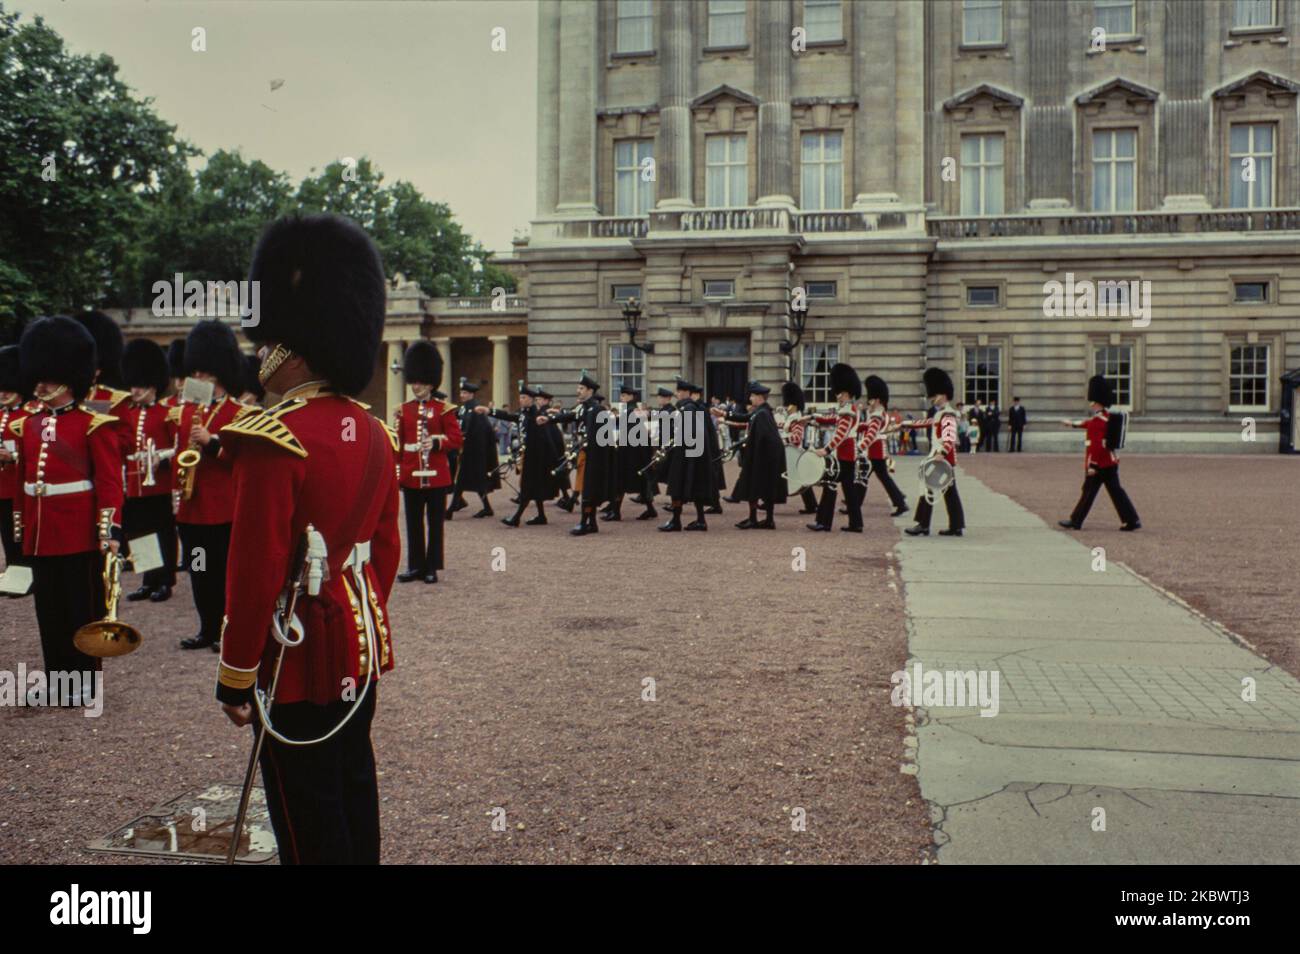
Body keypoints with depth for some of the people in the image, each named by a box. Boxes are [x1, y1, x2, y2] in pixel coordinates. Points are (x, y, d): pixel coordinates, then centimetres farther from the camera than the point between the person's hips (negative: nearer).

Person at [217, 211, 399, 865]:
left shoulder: (273, 438, -21)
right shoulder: (371, 431, 4)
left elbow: (255, 570, -21)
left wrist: (236, 676, -13)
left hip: (300, 659, -8)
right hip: (361, 644, 8)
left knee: (307, 814, 5)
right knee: (353, 785, 19)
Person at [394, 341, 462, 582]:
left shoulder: (444, 409, 0)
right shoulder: (403, 410, 9)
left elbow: (456, 439, -4)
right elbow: (398, 443, 10)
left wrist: (436, 442, -21)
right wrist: (395, 470, 4)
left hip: (436, 476, -3)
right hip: (411, 476, 3)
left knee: (435, 523, 3)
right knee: (413, 523, 7)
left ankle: (432, 568, 10)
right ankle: (415, 566, 15)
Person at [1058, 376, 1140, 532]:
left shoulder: (1098, 419, -17)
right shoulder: (1107, 417, 13)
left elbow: (1097, 445, -23)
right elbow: (1091, 424, 33)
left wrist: (1092, 465, -22)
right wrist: (1073, 424, 47)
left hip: (1099, 464, -9)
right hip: (1111, 463, 9)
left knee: (1089, 491, 1)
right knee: (1116, 492, 8)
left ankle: (1075, 521, 11)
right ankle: (1132, 520, 4)